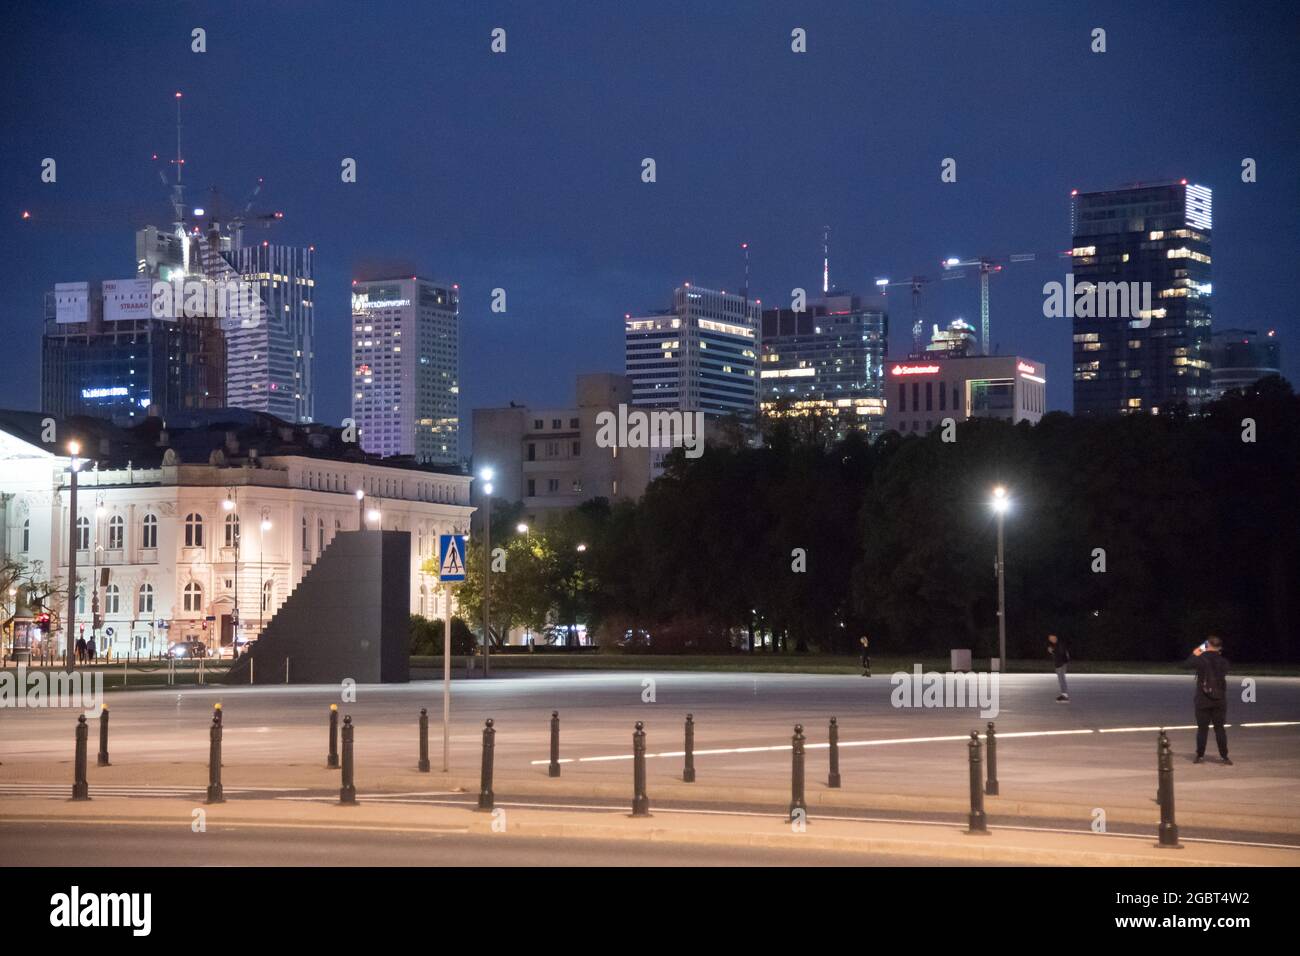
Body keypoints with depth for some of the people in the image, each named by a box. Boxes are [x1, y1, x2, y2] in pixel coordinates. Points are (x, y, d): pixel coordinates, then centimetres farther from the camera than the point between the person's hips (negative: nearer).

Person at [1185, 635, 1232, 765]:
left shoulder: (1201, 659, -11)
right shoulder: (1223, 662, -3)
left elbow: (1185, 664, 3)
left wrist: (1194, 655, 18)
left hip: (1202, 701, -2)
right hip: (1220, 701, 2)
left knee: (1202, 729, 6)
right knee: (1220, 729, 7)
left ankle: (1200, 755, 8)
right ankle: (1224, 756, 5)